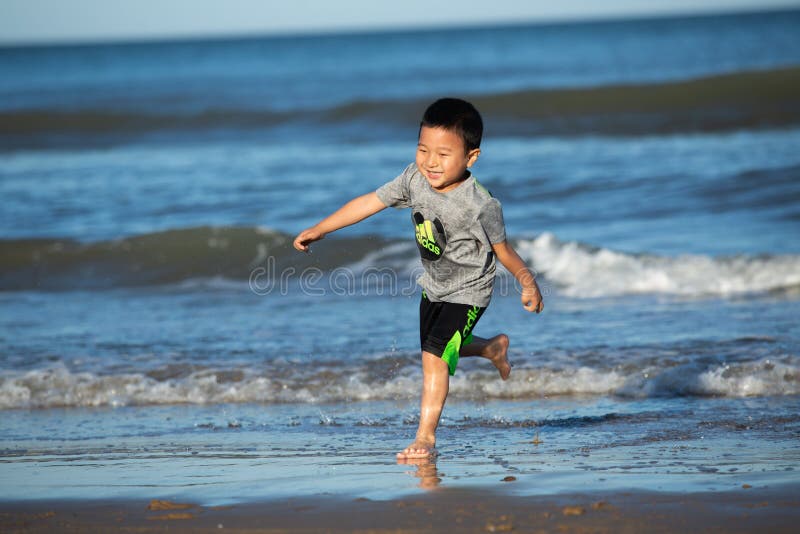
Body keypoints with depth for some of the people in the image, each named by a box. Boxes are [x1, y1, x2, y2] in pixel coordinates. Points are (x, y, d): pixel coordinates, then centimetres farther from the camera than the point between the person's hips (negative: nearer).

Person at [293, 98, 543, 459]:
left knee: (435, 355, -20)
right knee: (439, 352, 25)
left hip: (467, 292, -7)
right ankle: (493, 348, 55)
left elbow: (502, 249, -17)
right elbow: (370, 202, -8)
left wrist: (527, 282, -25)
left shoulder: (480, 205, -31)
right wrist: (318, 230, -7)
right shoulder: (415, 179, -16)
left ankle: (426, 437, -11)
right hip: (433, 287, 7)